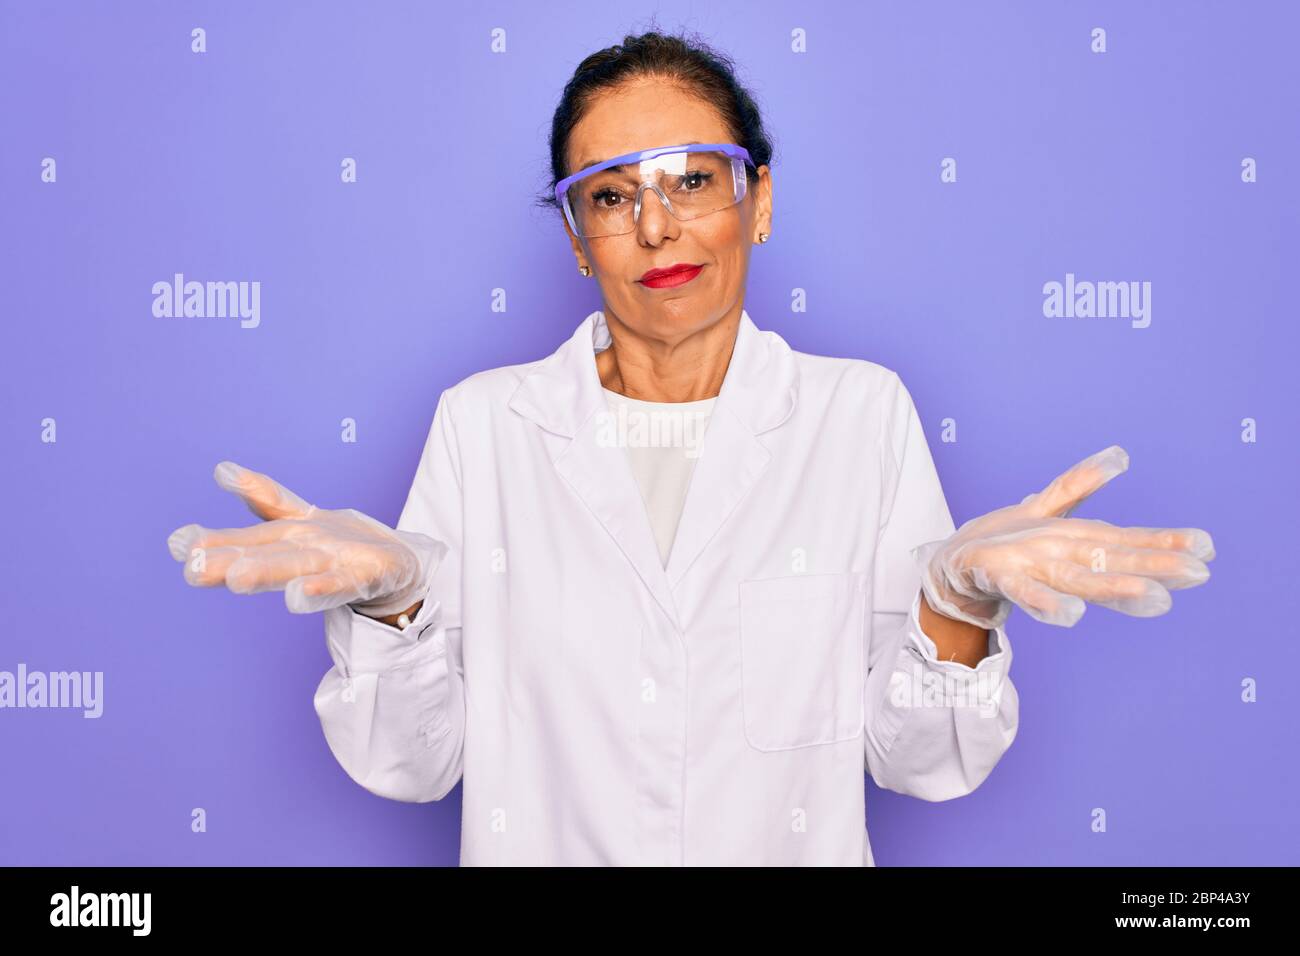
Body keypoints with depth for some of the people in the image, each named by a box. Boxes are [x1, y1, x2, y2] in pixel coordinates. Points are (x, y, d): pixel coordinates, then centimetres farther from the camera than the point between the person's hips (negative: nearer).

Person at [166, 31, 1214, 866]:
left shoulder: (862, 412, -1)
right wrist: (388, 596, -18)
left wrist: (959, 594, -18)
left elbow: (920, 762, -2)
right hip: (544, 847, 1)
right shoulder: (482, 421, 0)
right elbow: (411, 763, -2)